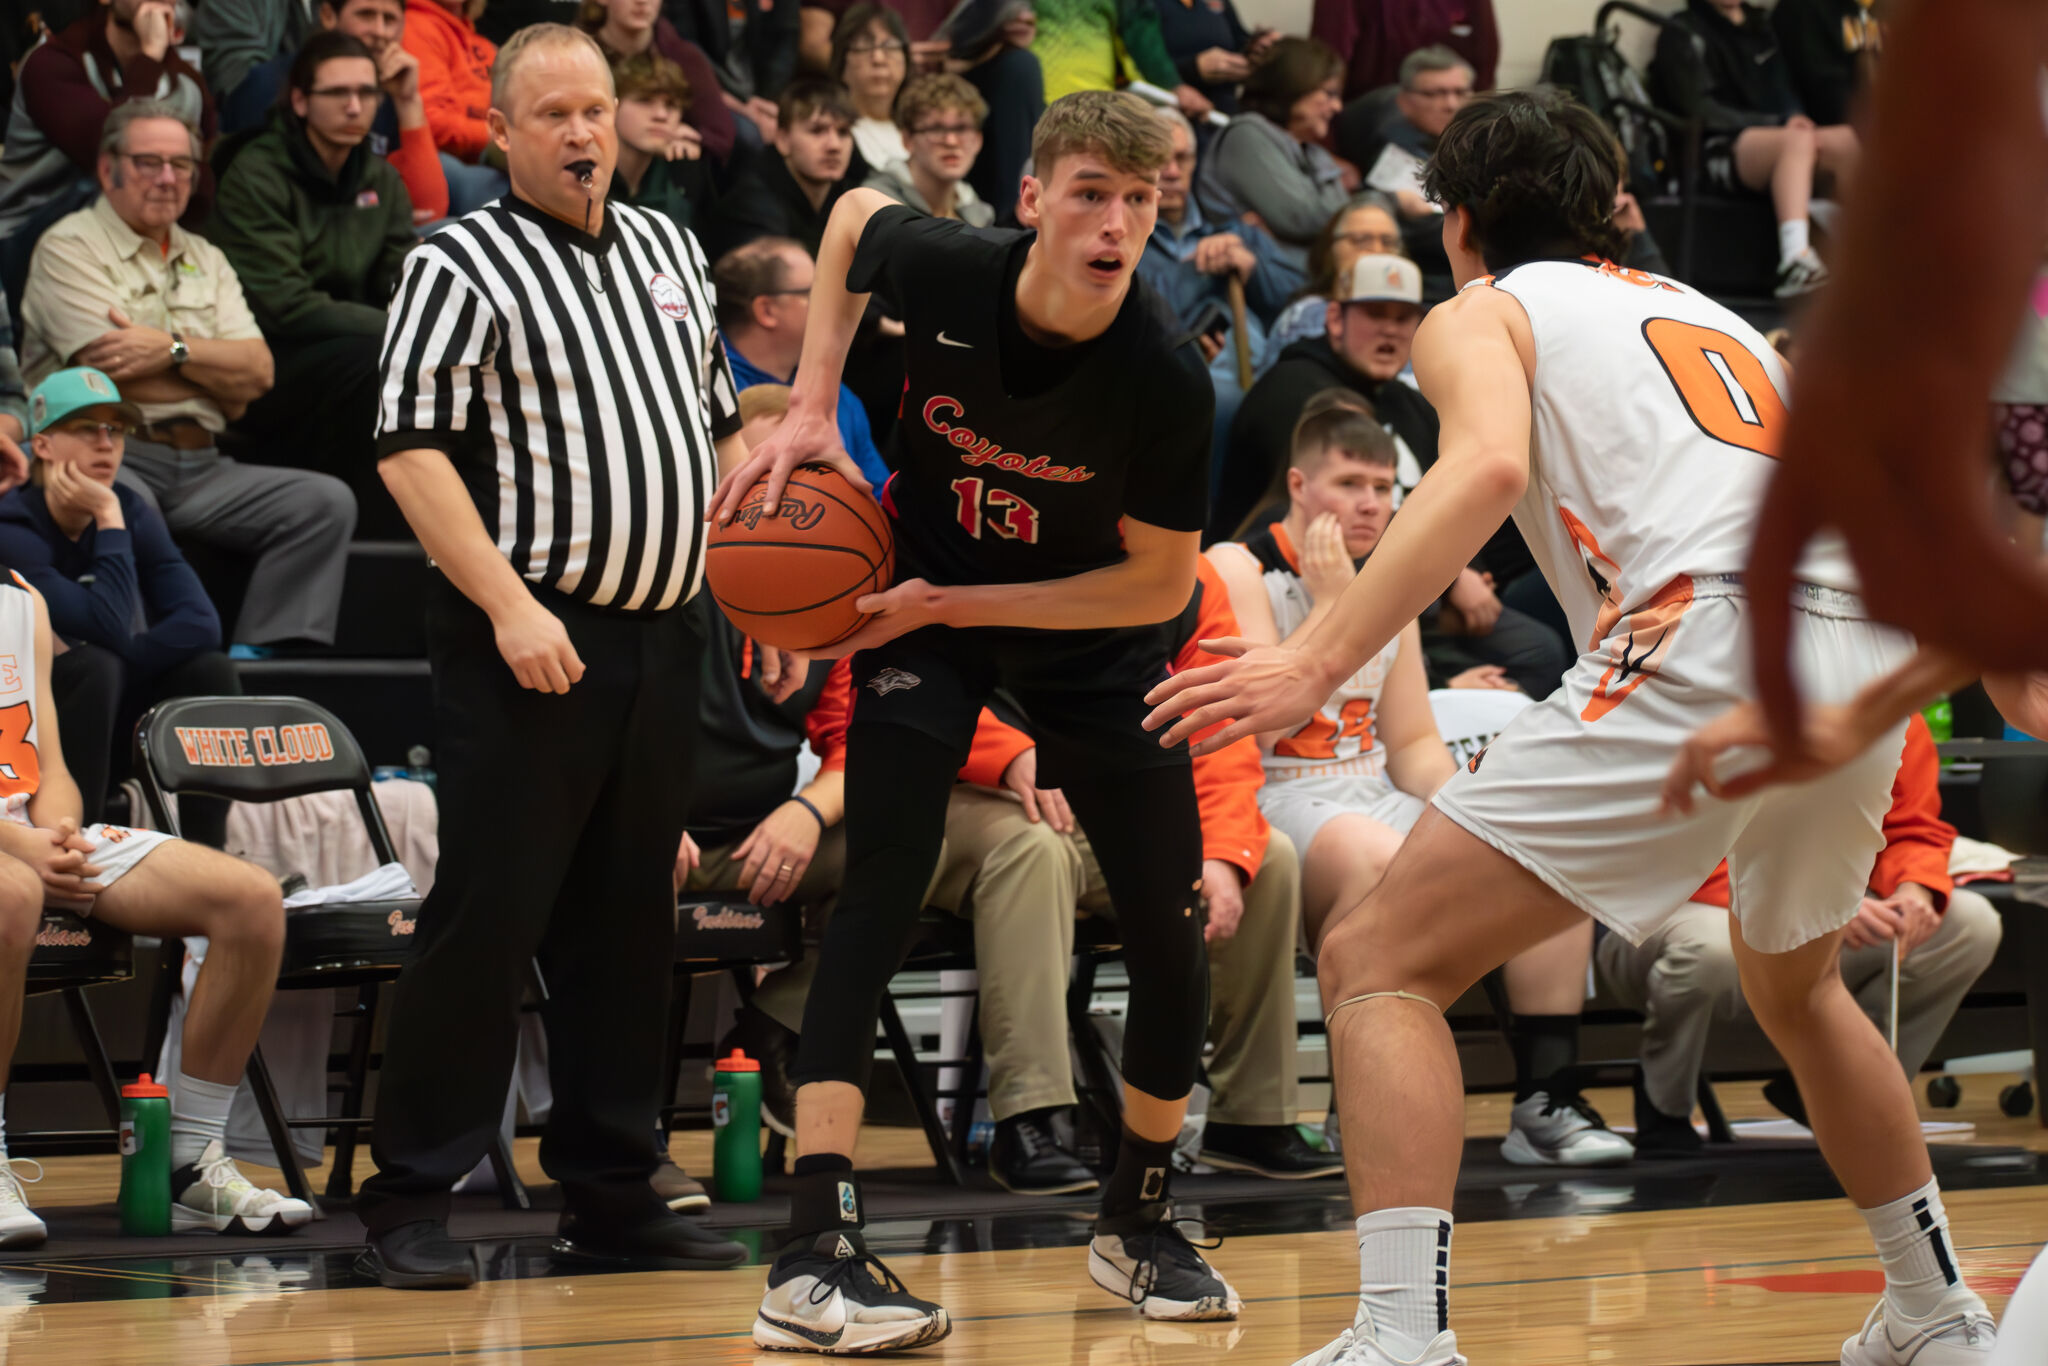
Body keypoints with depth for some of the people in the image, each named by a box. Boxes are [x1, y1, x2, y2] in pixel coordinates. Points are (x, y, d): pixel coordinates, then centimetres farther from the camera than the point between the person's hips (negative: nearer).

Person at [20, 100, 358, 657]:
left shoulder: (206, 259, 22)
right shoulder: (70, 249, 3)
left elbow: (259, 371, 9)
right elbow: (115, 374, -9)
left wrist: (172, 350, -8)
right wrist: (224, 375, 3)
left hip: (201, 469, 6)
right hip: (109, 460, -6)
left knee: (326, 501, -16)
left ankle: (256, 657, -24)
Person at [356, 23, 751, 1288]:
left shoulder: (668, 250, 17)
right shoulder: (463, 266, -5)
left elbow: (720, 426, 25)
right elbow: (411, 450, -12)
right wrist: (508, 603, -19)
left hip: (659, 637, 7)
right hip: (531, 637, -7)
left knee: (630, 921, 10)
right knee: (488, 912, -8)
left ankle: (612, 1193, 17)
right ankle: (411, 1202, -2)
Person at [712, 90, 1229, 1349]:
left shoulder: (1166, 385, -28)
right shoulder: (944, 270, -24)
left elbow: (1161, 583, -18)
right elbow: (855, 215, 1)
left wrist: (948, 603, -22)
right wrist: (813, 407, -8)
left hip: (1092, 633, 1)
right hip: (922, 604, -1)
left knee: (1173, 933, 0)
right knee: (879, 900, -17)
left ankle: (1140, 1221, 24)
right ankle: (813, 1258, -22)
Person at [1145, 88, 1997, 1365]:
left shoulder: (1481, 314, 14)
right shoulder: (1710, 314, 33)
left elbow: (1490, 464, -9)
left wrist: (1318, 663, -15)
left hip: (1705, 647, -7)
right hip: (1868, 650, 7)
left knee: (1379, 964, -1)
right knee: (1797, 983, 35)